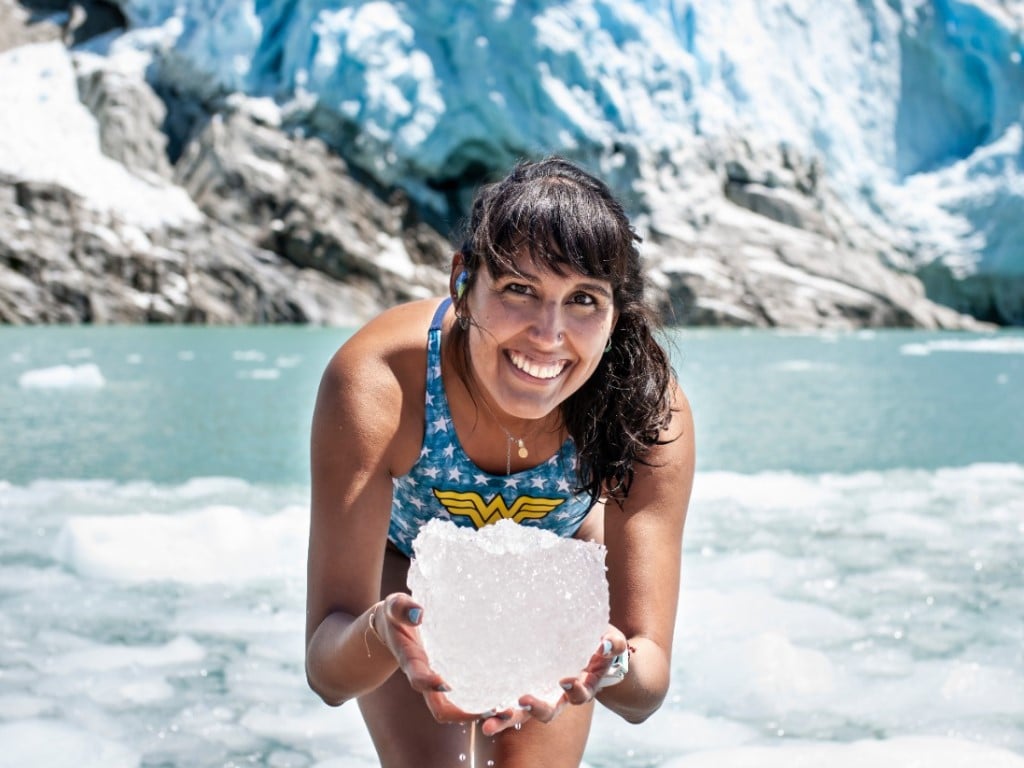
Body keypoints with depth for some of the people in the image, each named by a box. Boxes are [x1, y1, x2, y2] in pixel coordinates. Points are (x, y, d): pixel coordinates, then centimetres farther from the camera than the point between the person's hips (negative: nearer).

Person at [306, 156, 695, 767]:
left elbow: (648, 692, -35)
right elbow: (327, 673, -40)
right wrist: (382, 633, -63)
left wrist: (612, 664, -59)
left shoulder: (649, 413, -36)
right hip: (409, 564, -1)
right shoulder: (374, 385, -40)